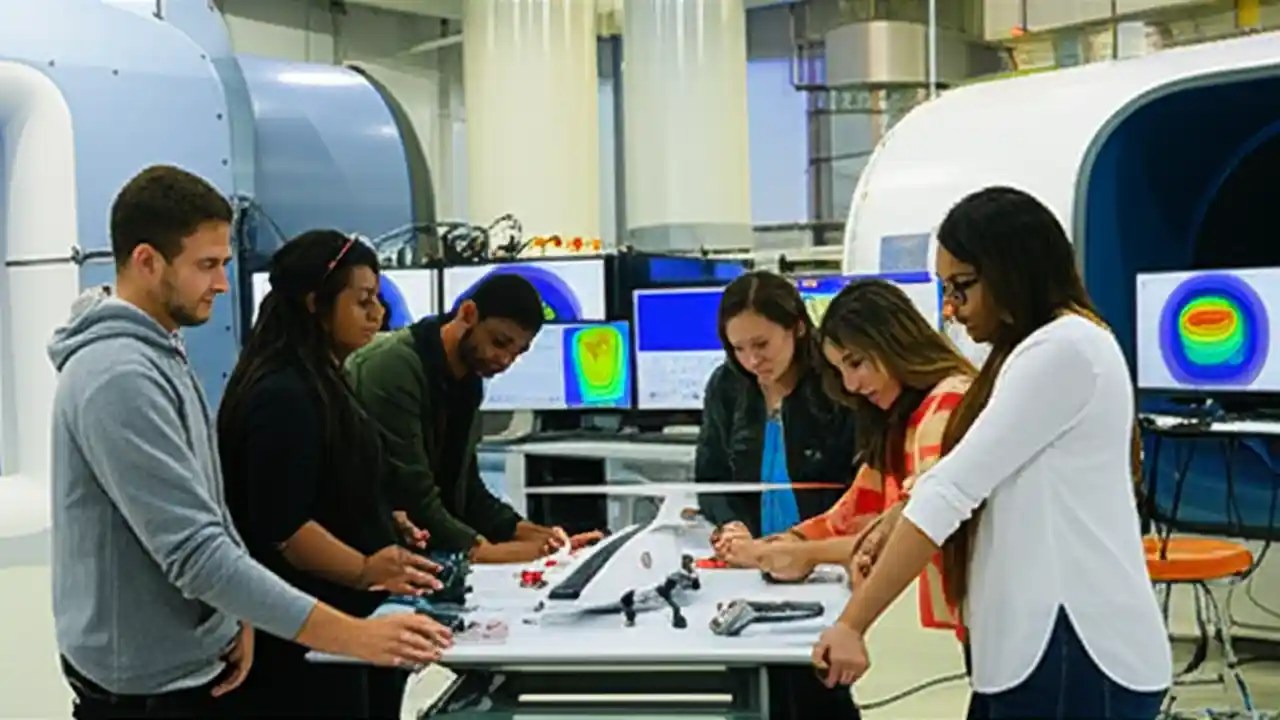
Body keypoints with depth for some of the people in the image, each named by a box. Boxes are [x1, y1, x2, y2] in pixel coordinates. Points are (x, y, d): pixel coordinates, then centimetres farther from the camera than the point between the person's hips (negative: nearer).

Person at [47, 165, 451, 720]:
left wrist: (236, 618, 1)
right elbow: (196, 552, -29)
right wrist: (355, 637, -30)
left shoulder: (158, 354, 8)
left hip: (191, 666, 9)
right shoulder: (119, 377, -24)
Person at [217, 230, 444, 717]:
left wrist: (381, 529, 14)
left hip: (332, 620, 10)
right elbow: (283, 526, -24)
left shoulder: (319, 384, 13)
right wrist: (364, 569, -31)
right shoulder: (283, 396, -19)